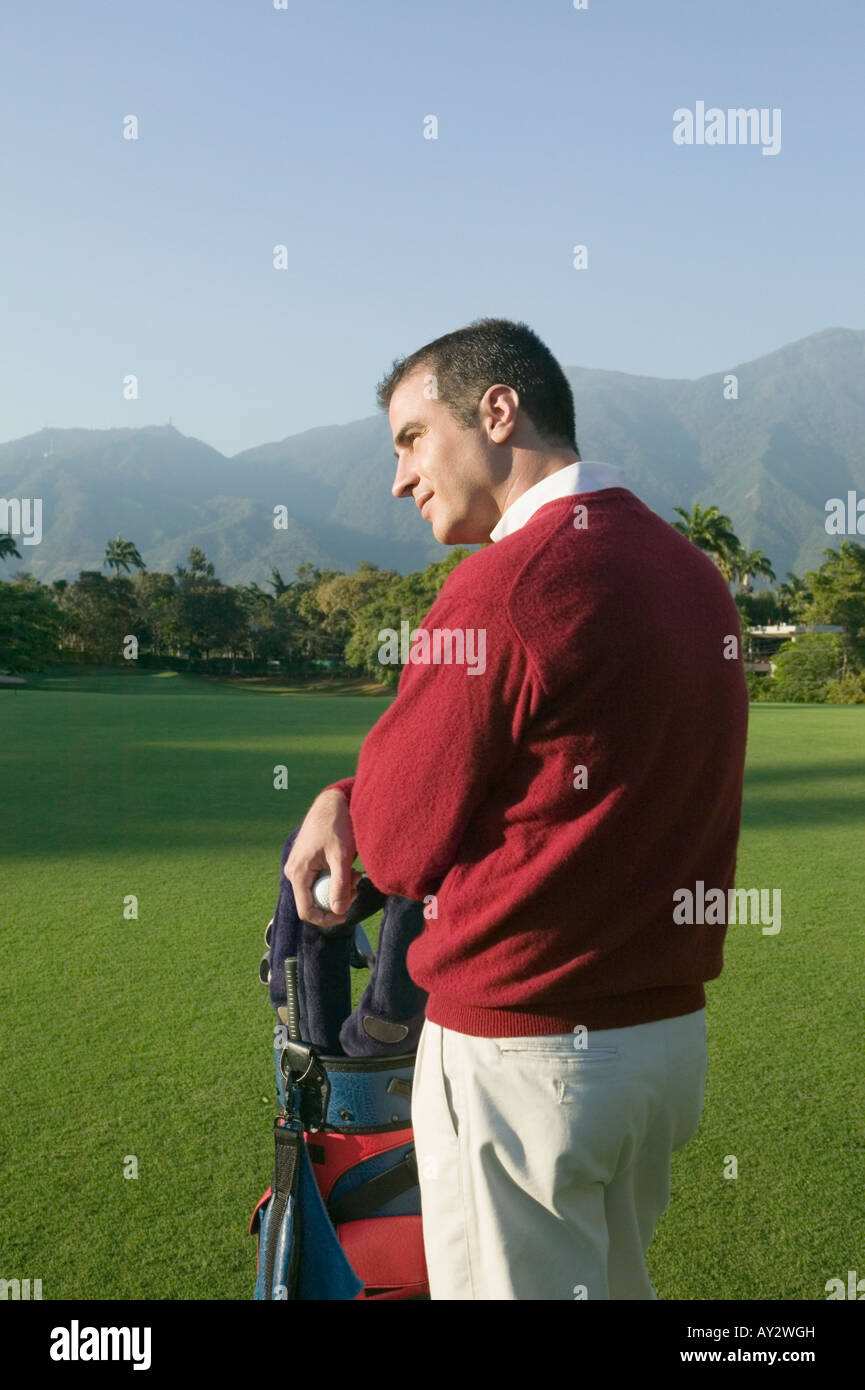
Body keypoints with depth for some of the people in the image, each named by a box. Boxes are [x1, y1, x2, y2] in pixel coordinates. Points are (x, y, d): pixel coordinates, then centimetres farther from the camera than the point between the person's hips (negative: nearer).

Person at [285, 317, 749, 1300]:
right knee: (615, 1283, 24)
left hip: (520, 1052, -8)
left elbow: (398, 848, -14)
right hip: (673, 1034, 8)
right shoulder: (693, 570, 7)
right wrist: (351, 796, 2)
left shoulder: (504, 586, -20)